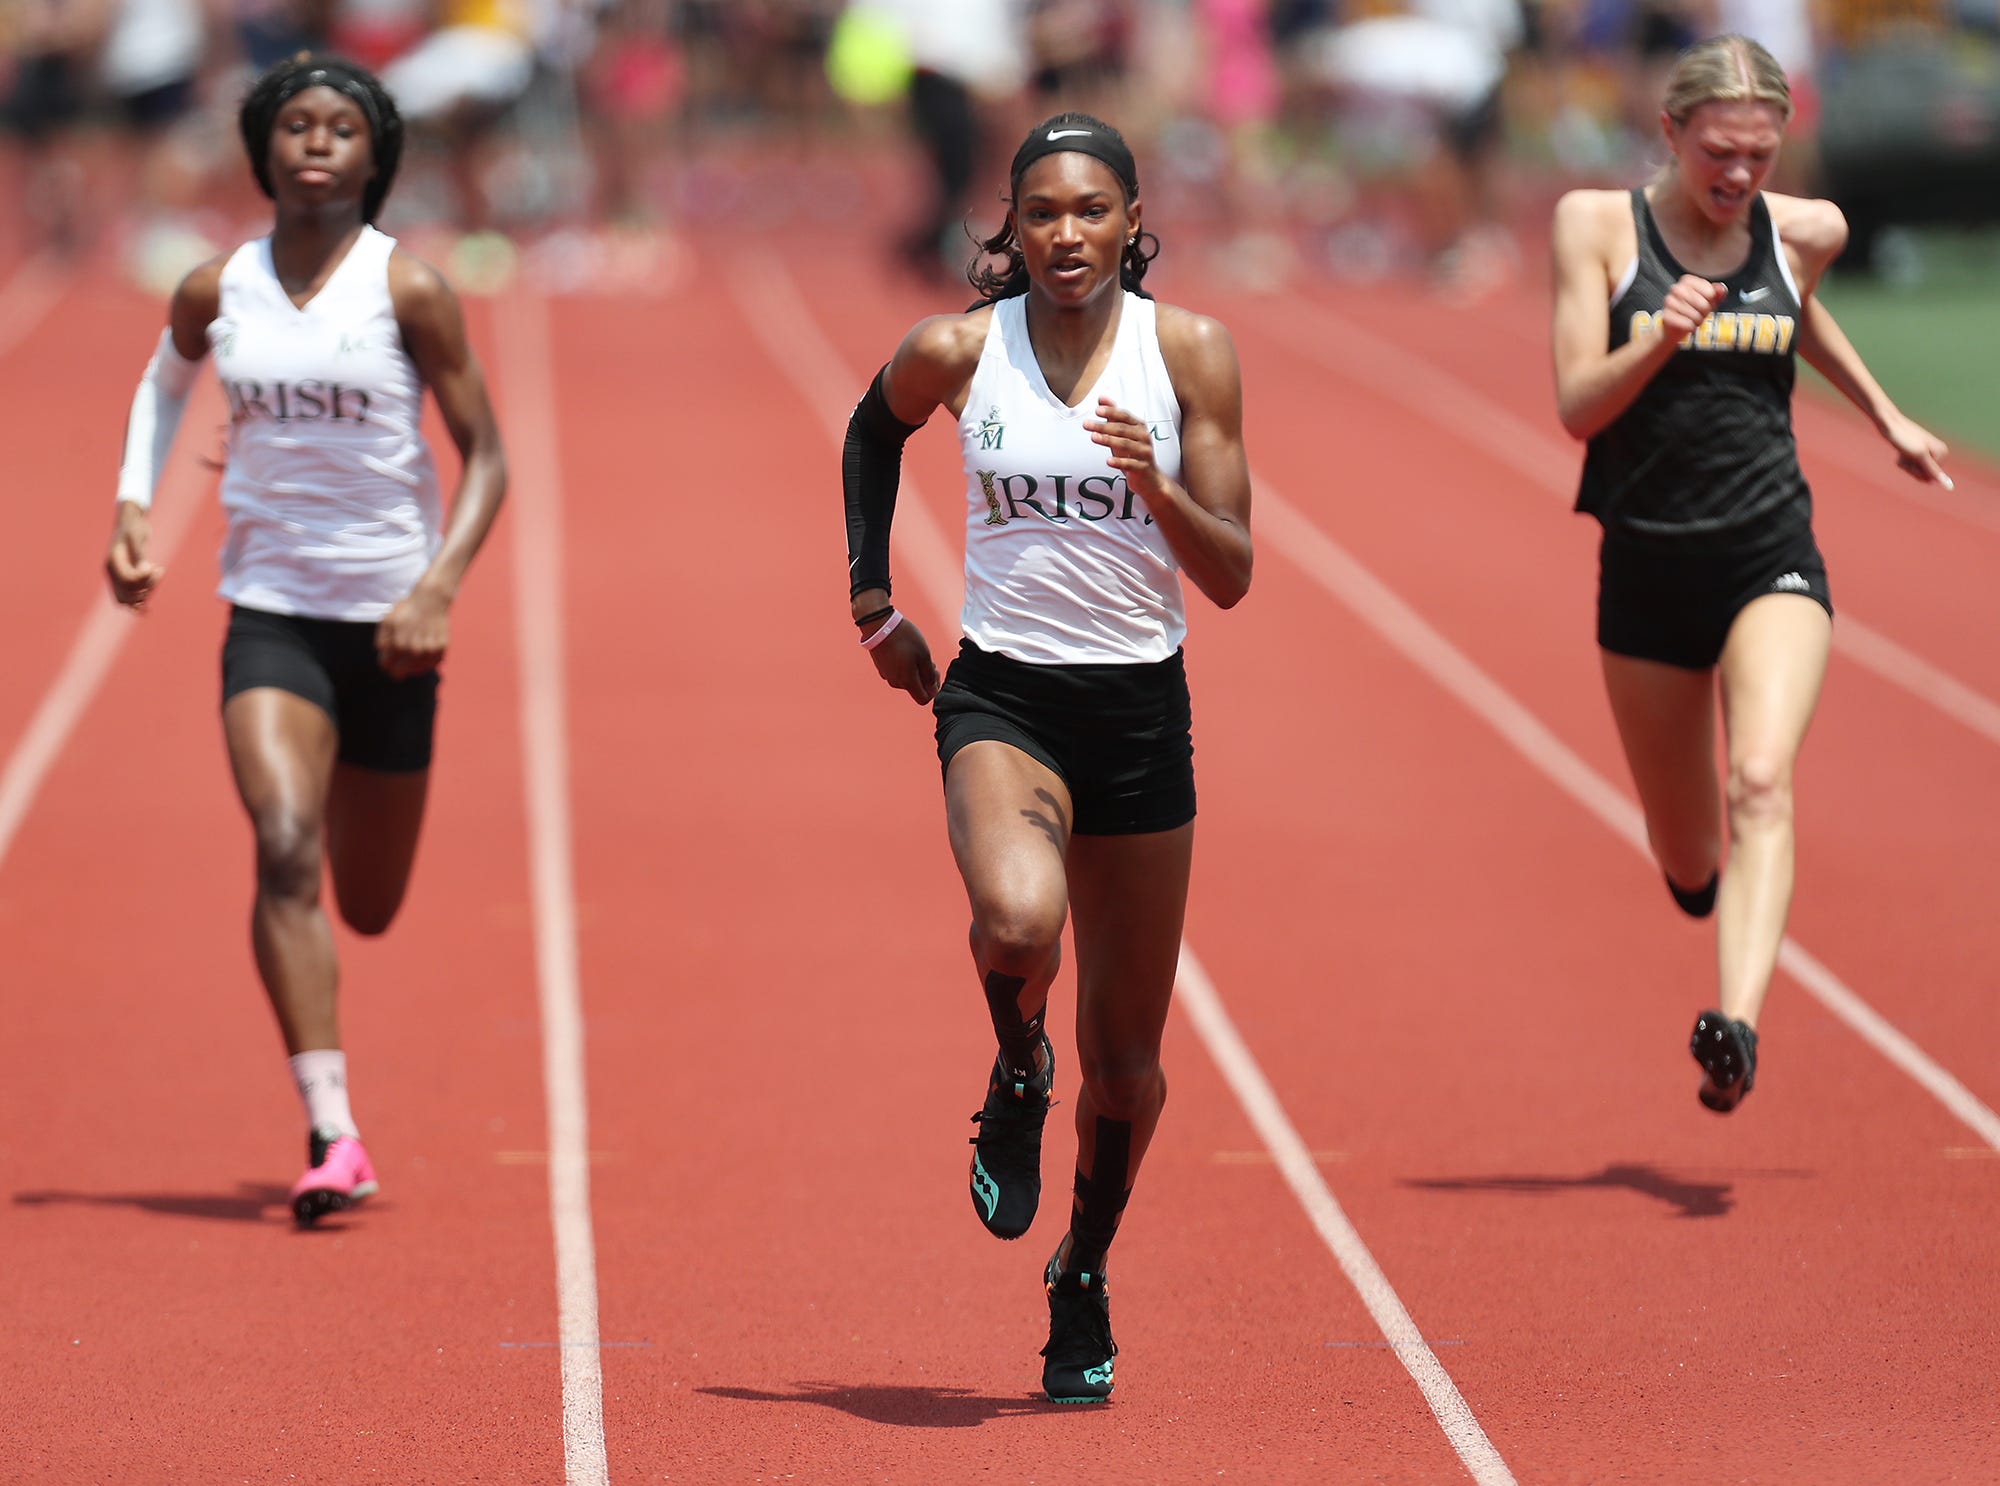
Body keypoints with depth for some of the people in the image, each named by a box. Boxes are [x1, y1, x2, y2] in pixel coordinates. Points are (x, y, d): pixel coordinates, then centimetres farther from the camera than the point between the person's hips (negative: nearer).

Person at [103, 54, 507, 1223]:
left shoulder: (408, 289, -7)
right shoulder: (217, 293, 1)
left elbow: (486, 456, -5)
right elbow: (166, 381, 24)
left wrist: (439, 586, -18)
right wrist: (134, 505, 10)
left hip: (388, 622, -1)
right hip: (270, 613, 1)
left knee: (370, 907, 10)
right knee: (284, 850, -22)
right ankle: (333, 1133, -25)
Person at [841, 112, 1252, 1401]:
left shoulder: (1188, 353, -4)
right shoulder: (955, 352, -3)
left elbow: (1231, 577, -4)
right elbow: (875, 429, 21)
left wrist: (1157, 487, -23)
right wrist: (871, 598, 16)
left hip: (1140, 707, 1)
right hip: (1000, 697, -1)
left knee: (1127, 1056, 8)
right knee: (1018, 919, -34)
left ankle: (1085, 1276, 34)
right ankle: (1018, 1076, 1)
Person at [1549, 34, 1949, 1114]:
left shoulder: (1804, 233, 3)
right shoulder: (1600, 226, -5)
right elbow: (1578, 407, -11)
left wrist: (1885, 416, 31)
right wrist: (1660, 342, -27)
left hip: (1771, 558, 0)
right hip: (1646, 566, 0)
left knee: (1760, 782, -26)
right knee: (1688, 865, 13)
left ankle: (1737, 1026, -40)